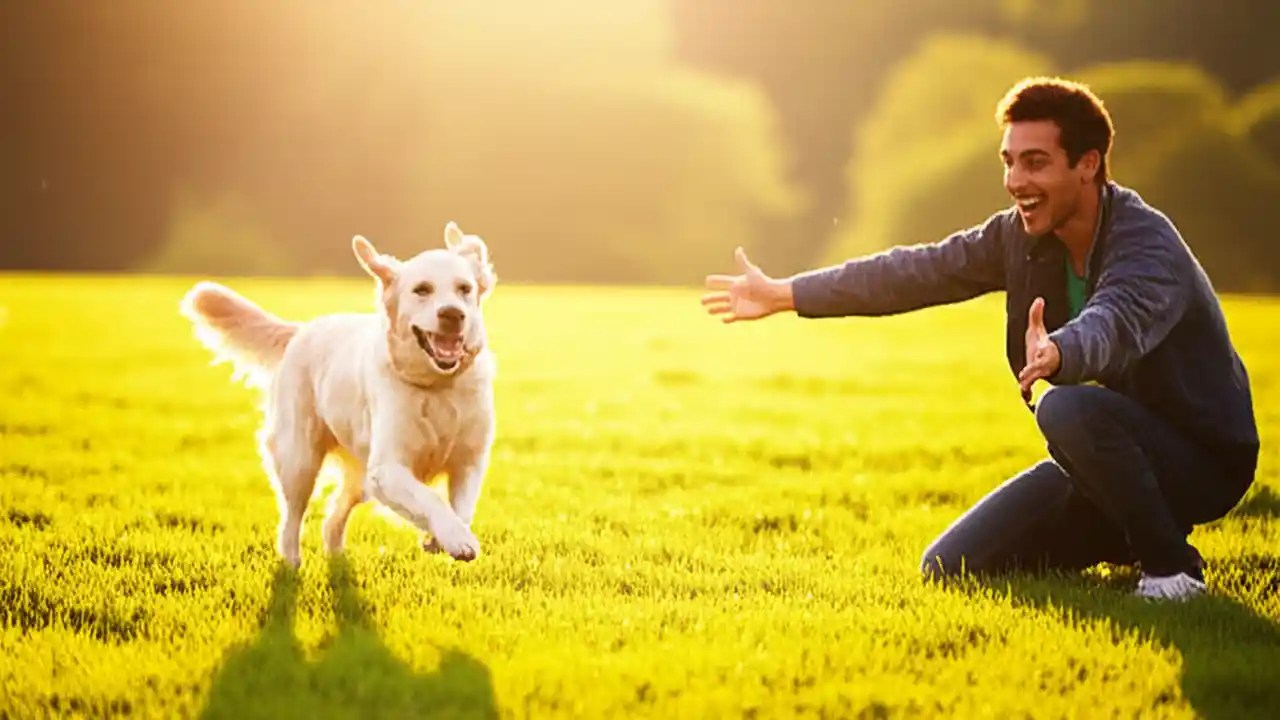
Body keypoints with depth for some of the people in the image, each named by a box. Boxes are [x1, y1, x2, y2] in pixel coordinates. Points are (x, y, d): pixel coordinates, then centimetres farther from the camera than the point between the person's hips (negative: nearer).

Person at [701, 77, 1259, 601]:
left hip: (1201, 461, -7)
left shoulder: (1148, 246, -25)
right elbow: (920, 270, 4)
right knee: (947, 571, 3)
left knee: (1069, 408, -37)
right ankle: (1133, 541, 17)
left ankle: (1172, 565, -15)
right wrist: (783, 294, 5)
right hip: (1108, 458, 8)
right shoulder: (1021, 235, -2)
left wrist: (1057, 355, -69)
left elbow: (1114, 322, -46)